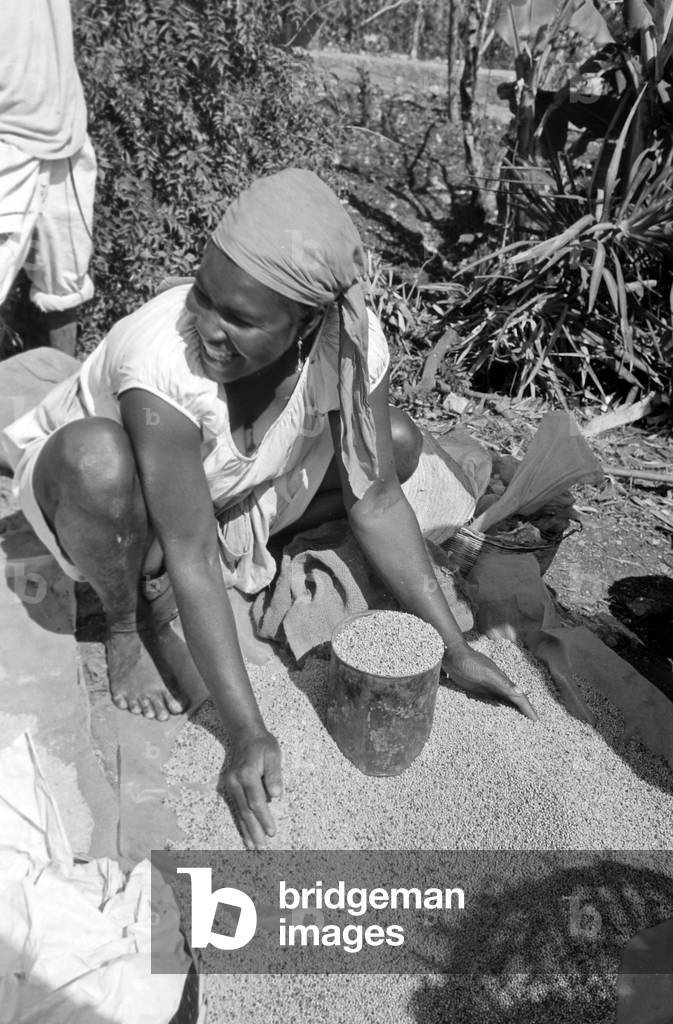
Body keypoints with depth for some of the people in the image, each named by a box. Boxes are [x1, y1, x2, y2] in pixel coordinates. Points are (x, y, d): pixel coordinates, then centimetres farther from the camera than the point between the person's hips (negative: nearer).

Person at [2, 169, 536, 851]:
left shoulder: (352, 342, -24)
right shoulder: (163, 361, -38)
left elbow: (375, 501, -16)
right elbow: (193, 561, -35)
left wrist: (453, 649, -16)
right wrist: (247, 734, -34)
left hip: (220, 496, 5)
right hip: (76, 483, -5)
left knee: (395, 445, -7)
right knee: (99, 455, -40)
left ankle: (152, 585, 0)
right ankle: (125, 621, -5)